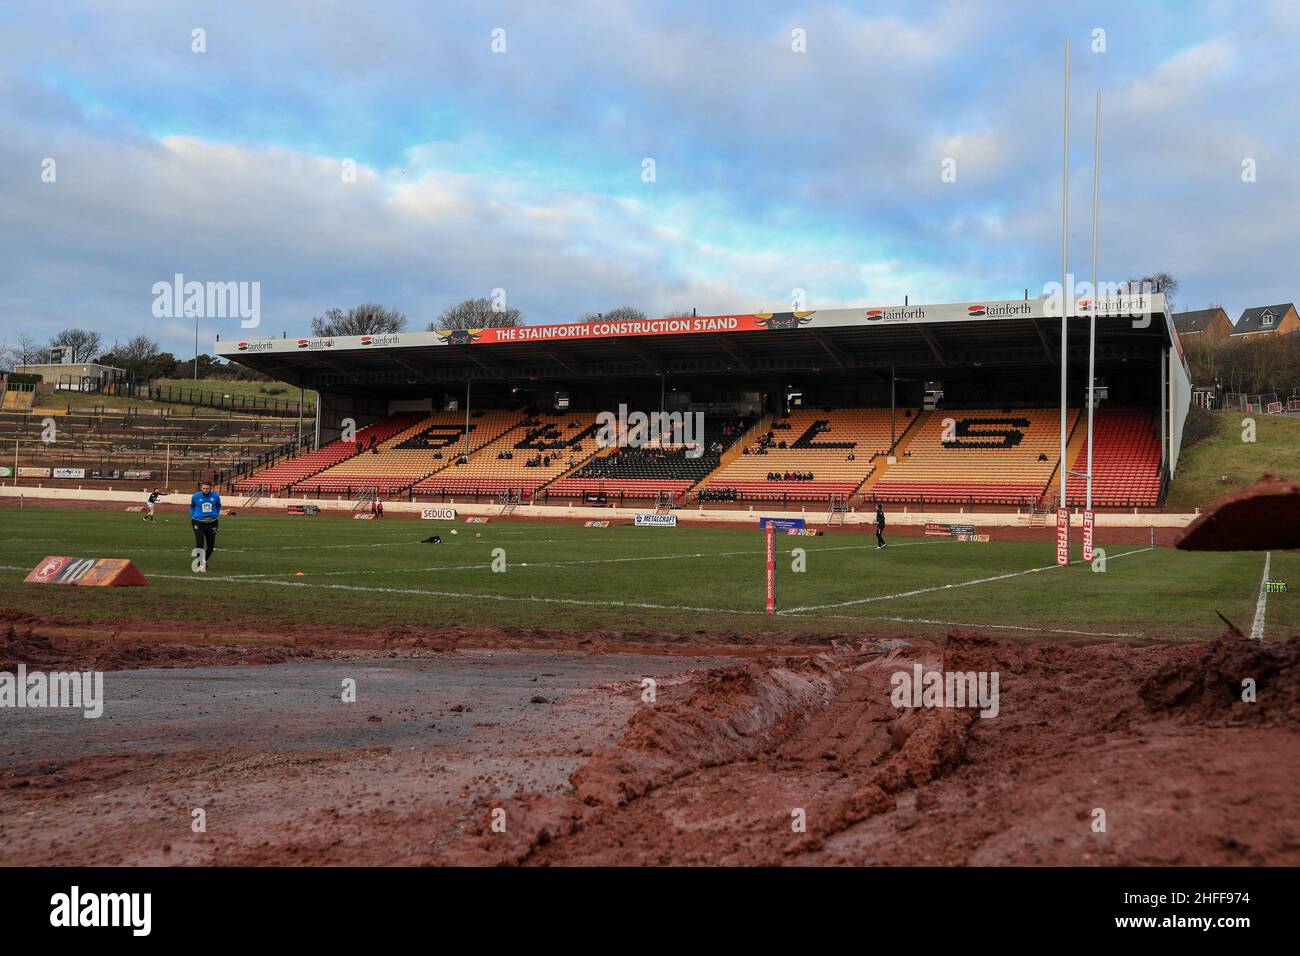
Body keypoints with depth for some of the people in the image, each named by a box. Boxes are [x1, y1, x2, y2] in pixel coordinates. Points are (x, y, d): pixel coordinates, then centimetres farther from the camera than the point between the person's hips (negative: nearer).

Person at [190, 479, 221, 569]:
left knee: (211, 545, 9)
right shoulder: (195, 496, -6)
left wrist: (216, 515, 7)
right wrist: (193, 516, 4)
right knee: (199, 544, -13)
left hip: (211, 523, 2)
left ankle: (205, 560, 34)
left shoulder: (215, 496, -4)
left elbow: (218, 506, 17)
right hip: (198, 523, -2)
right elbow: (192, 506, 14)